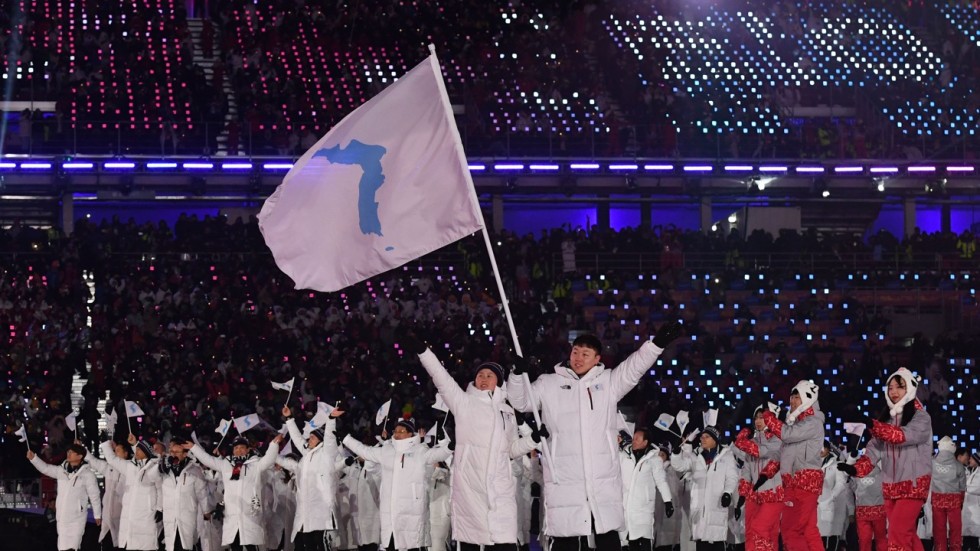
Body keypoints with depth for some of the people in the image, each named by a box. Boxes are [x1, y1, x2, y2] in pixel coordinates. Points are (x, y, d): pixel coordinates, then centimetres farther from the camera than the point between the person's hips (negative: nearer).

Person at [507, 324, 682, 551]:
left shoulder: (608, 382, 8)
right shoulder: (549, 384, 9)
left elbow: (635, 367, -2)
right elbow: (521, 402, 10)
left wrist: (658, 343, -18)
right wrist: (518, 374, -9)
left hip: (603, 479, 1)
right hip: (564, 479, -1)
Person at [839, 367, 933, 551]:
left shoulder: (921, 418, -7)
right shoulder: (886, 418, 12)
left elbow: (904, 435, -27)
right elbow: (875, 449, 3)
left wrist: (871, 425, -39)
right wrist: (857, 469, -15)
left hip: (913, 485, -7)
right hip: (890, 486, 7)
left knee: (897, 533, -17)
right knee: (906, 534, 11)